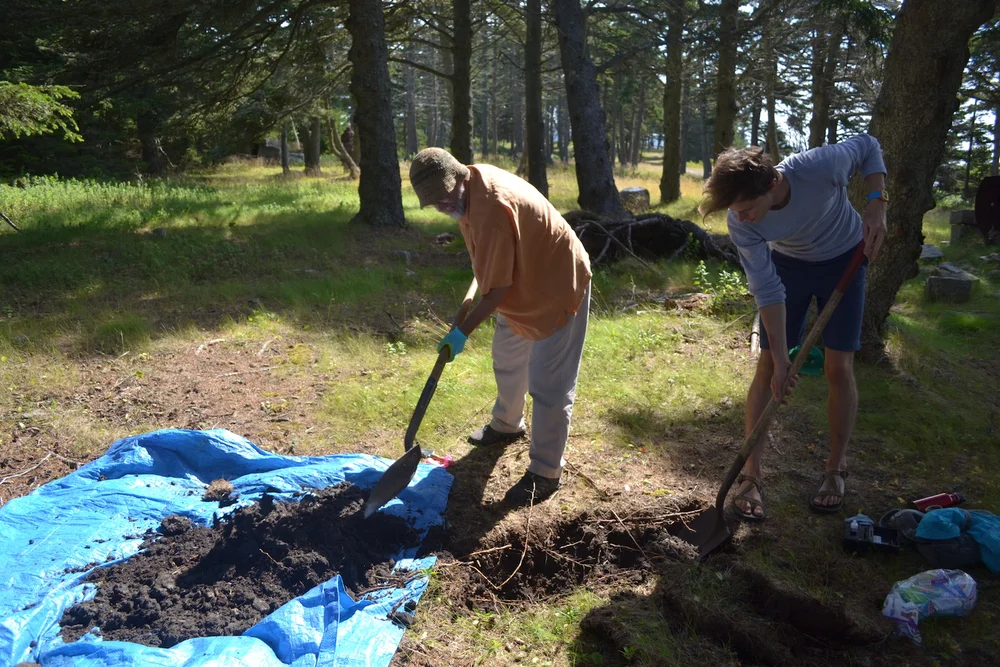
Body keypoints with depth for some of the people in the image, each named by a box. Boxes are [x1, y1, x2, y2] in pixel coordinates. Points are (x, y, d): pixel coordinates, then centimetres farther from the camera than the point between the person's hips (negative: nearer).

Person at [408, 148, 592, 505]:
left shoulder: (491, 210, -35)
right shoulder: (474, 179, -6)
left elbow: (498, 288, -29)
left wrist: (462, 331, -20)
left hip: (557, 288, -10)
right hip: (525, 282, 10)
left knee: (548, 385, -6)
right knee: (507, 361, 24)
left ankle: (546, 472, 6)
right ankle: (507, 424, 47)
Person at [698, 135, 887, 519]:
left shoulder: (821, 167, -36)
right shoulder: (740, 223, -30)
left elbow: (868, 147, -13)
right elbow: (767, 290, -24)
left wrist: (876, 205, -26)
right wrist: (781, 361, -25)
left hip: (844, 259, 0)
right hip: (788, 264, 1)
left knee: (838, 367, -4)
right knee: (767, 365, -6)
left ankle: (836, 470, 16)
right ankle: (750, 475, 3)